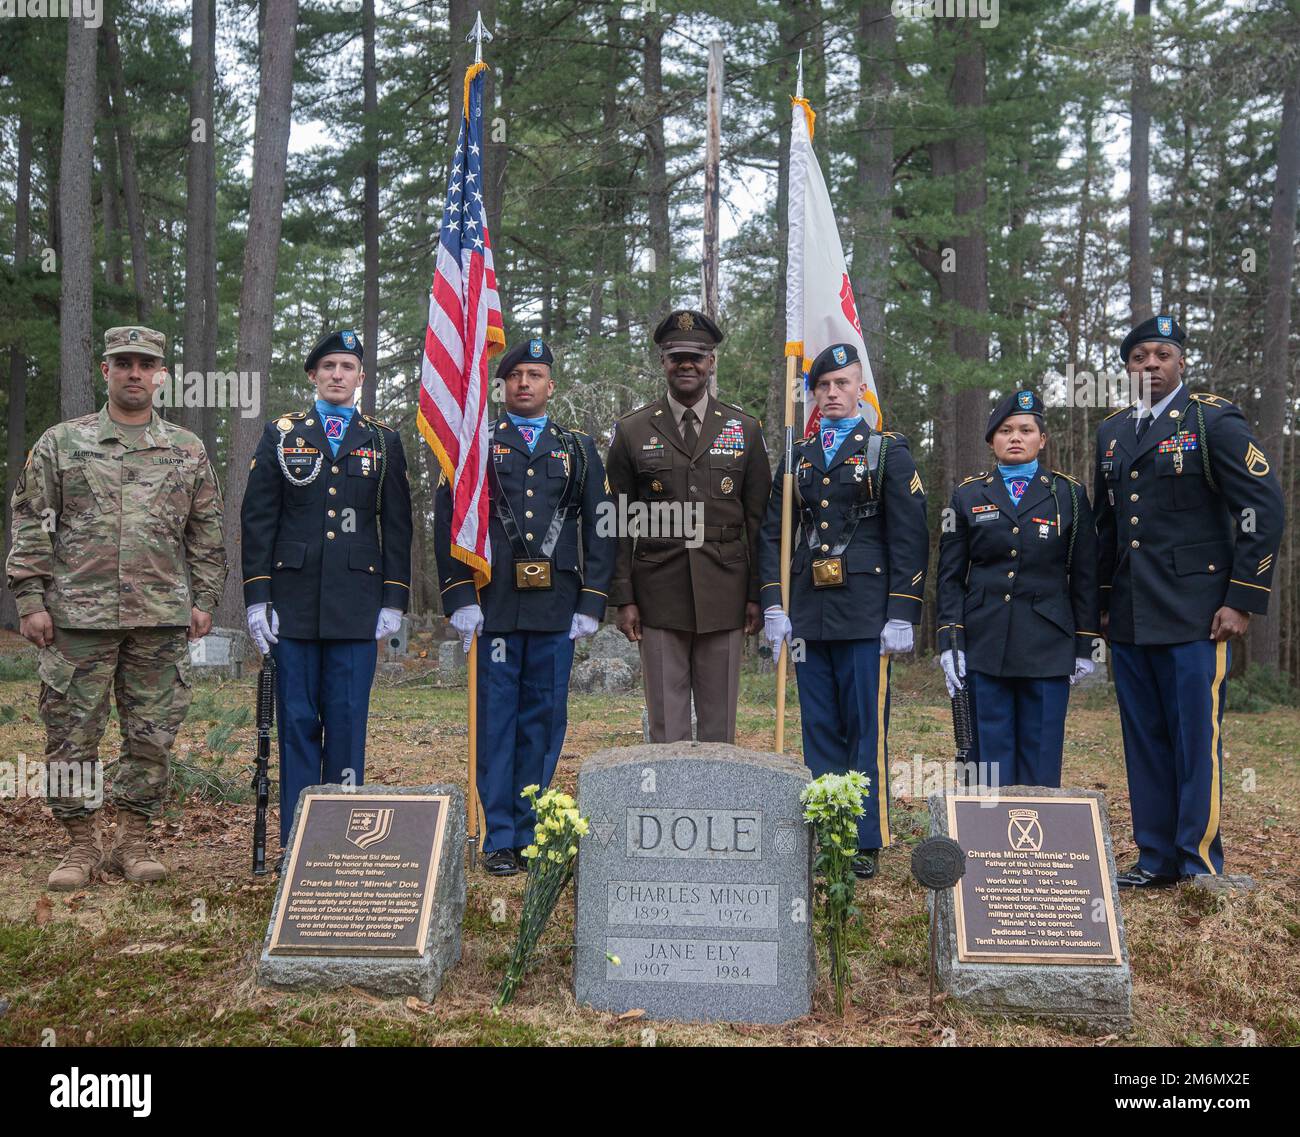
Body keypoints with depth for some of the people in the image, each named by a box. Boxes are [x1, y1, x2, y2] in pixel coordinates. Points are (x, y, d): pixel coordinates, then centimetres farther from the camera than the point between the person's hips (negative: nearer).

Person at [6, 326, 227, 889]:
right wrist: (31, 599, -4)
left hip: (162, 619, 1)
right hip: (78, 616, -1)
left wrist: (204, 600, 5)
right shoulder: (61, 442, 6)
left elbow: (207, 532, 12)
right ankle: (82, 843, 16)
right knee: (72, 733, 3)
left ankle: (133, 841, 18)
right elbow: (29, 525, 4)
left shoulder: (188, 451, 10)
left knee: (152, 735, 5)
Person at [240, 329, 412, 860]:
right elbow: (257, 519, 6)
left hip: (357, 606, 0)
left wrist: (394, 600, 2)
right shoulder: (282, 434, 9)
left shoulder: (384, 441, 10)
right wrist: (257, 597, -1)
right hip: (294, 600, 0)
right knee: (297, 721, 3)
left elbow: (397, 526, 9)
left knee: (348, 721, 1)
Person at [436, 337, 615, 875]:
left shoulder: (580, 451, 13)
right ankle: (499, 840, 8)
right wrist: (460, 598, -5)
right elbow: (446, 524, 4)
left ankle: (529, 834, 16)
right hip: (494, 608, -1)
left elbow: (601, 530, 10)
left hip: (556, 609, 2)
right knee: (497, 721, 1)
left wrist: (591, 604, 1)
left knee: (544, 721, 5)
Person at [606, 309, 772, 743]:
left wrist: (757, 595, 2)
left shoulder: (744, 430, 8)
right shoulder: (631, 431, 4)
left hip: (724, 596, 1)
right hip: (658, 597, -1)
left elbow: (759, 520, 7)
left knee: (719, 720, 8)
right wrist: (624, 599, -2)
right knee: (665, 720, 4)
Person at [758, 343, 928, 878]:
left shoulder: (888, 451, 3)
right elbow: (772, 533, 14)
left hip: (866, 615, -4)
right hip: (809, 612, 4)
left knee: (866, 729, -1)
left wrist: (902, 614, -10)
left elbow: (909, 538, -3)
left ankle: (866, 843, 8)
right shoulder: (798, 456, 15)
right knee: (819, 729, 8)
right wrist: (773, 605, 3)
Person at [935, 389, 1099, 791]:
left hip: (1047, 647, 0)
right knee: (991, 757, 3)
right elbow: (950, 576, 7)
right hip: (984, 647, 1)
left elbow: (1085, 577, 7)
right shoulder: (968, 495, 9)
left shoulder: (1070, 495, 7)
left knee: (1041, 763, 2)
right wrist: (949, 643, -2)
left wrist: (1085, 645, 2)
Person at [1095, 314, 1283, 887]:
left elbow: (1264, 506, -7)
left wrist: (1242, 599, -11)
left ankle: (1201, 865, 7)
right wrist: (1102, 600, 16)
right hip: (1128, 618, 6)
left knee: (1197, 738, -3)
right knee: (1144, 741, 9)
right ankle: (1156, 858, 19)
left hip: (1193, 615, -5)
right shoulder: (1112, 431, 14)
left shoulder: (1215, 421, -3)